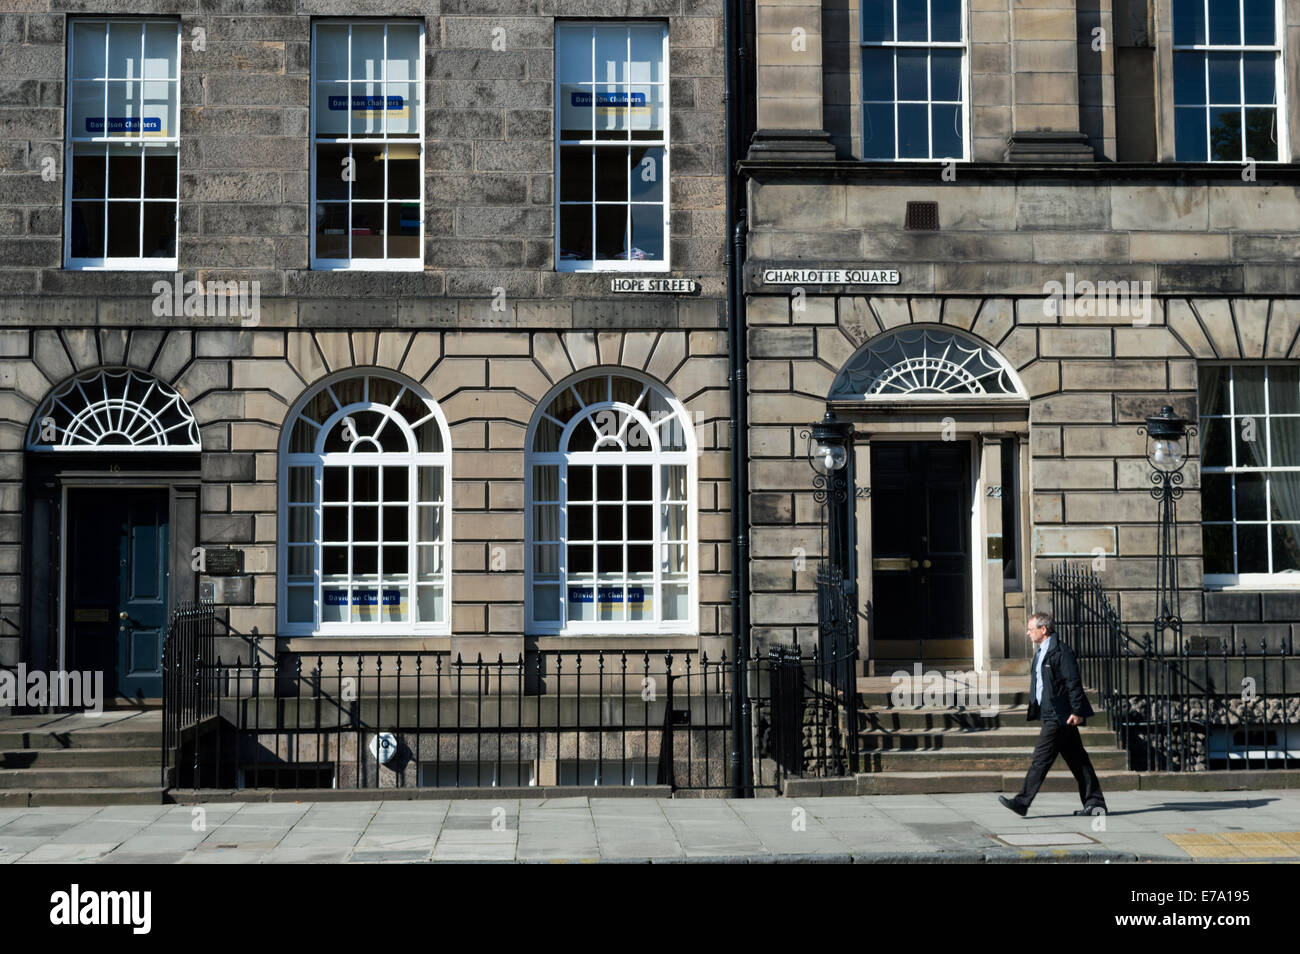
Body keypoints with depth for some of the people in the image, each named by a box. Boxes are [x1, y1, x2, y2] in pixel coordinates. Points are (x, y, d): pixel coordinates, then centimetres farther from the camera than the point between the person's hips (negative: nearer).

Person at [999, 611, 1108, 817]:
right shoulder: (1041, 653, 18)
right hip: (1051, 716, 10)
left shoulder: (1062, 651, -11)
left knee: (1041, 758, -9)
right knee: (1077, 760, 11)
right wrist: (1037, 715, 24)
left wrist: (1077, 712, -19)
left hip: (1060, 717, -10)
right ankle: (1095, 803, 14)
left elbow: (1074, 684, -15)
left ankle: (1023, 802, -9)